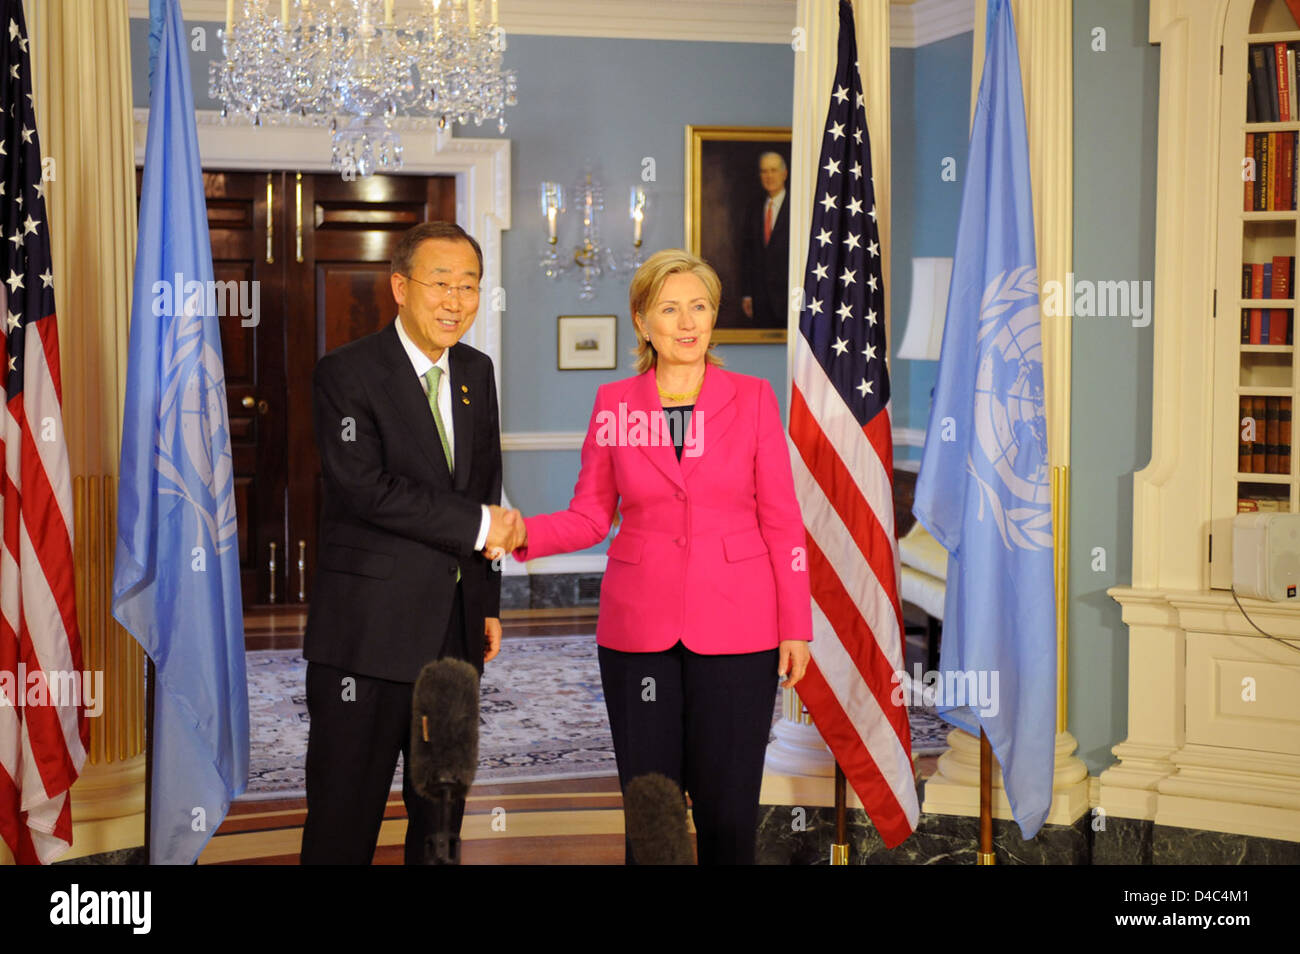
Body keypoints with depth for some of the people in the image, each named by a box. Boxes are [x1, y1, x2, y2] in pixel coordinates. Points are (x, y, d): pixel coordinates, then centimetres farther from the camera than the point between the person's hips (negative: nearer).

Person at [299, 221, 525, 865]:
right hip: (370, 628, -6)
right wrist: (477, 525, -17)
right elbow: (364, 488, -21)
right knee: (345, 816, 0)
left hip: (456, 627, 6)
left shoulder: (476, 372, 12)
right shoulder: (347, 373, -9)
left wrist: (488, 603, 15)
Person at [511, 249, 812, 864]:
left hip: (733, 630, -1)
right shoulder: (614, 404, 4)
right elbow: (590, 515, 7)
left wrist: (796, 626, -2)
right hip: (639, 627, 1)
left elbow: (781, 520, 1)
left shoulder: (751, 399, 0)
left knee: (727, 809, 1)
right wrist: (523, 533, -11)